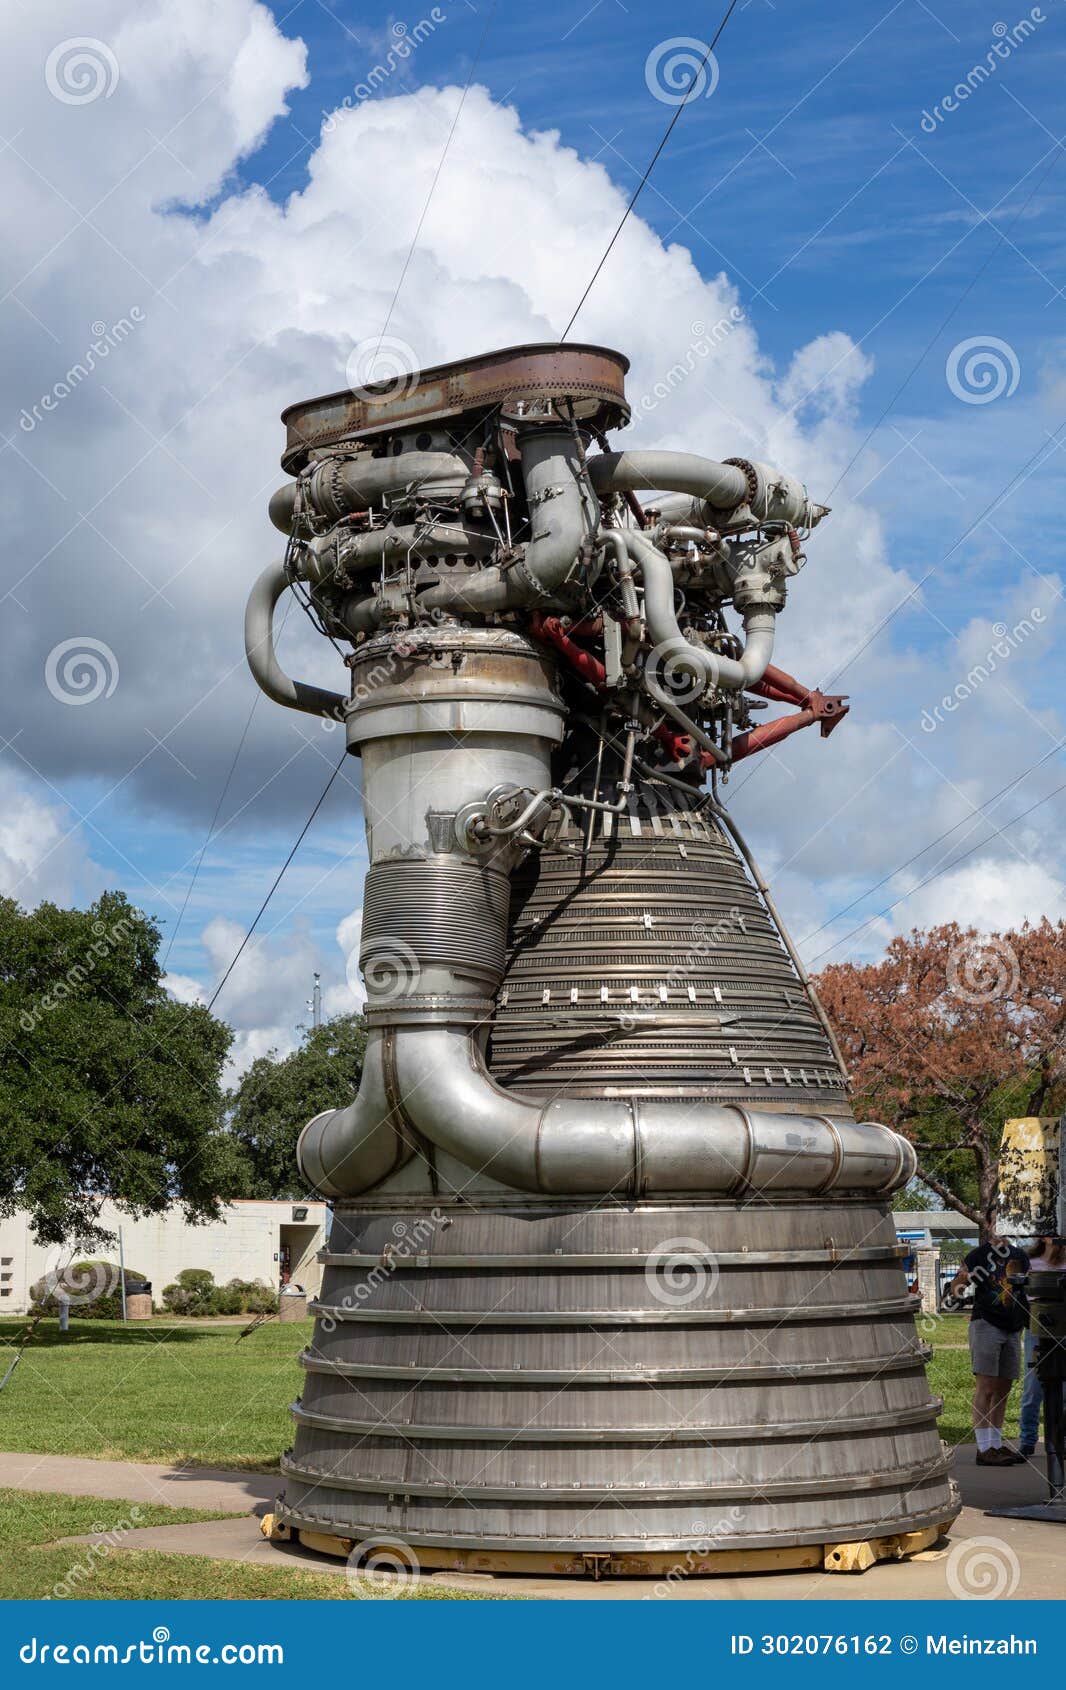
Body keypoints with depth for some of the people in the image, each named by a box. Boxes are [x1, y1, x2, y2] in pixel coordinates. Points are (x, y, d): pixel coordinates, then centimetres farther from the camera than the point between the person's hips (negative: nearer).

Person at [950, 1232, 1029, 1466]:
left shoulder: (1020, 1256, 12)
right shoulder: (980, 1255, -3)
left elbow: (1029, 1290, 24)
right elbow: (955, 1289, -6)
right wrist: (962, 1279, -27)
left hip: (1012, 1330, 6)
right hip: (986, 1325, -6)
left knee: (1003, 1390, 9)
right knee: (985, 1389, -9)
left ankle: (997, 1445, 15)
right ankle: (984, 1449, -12)